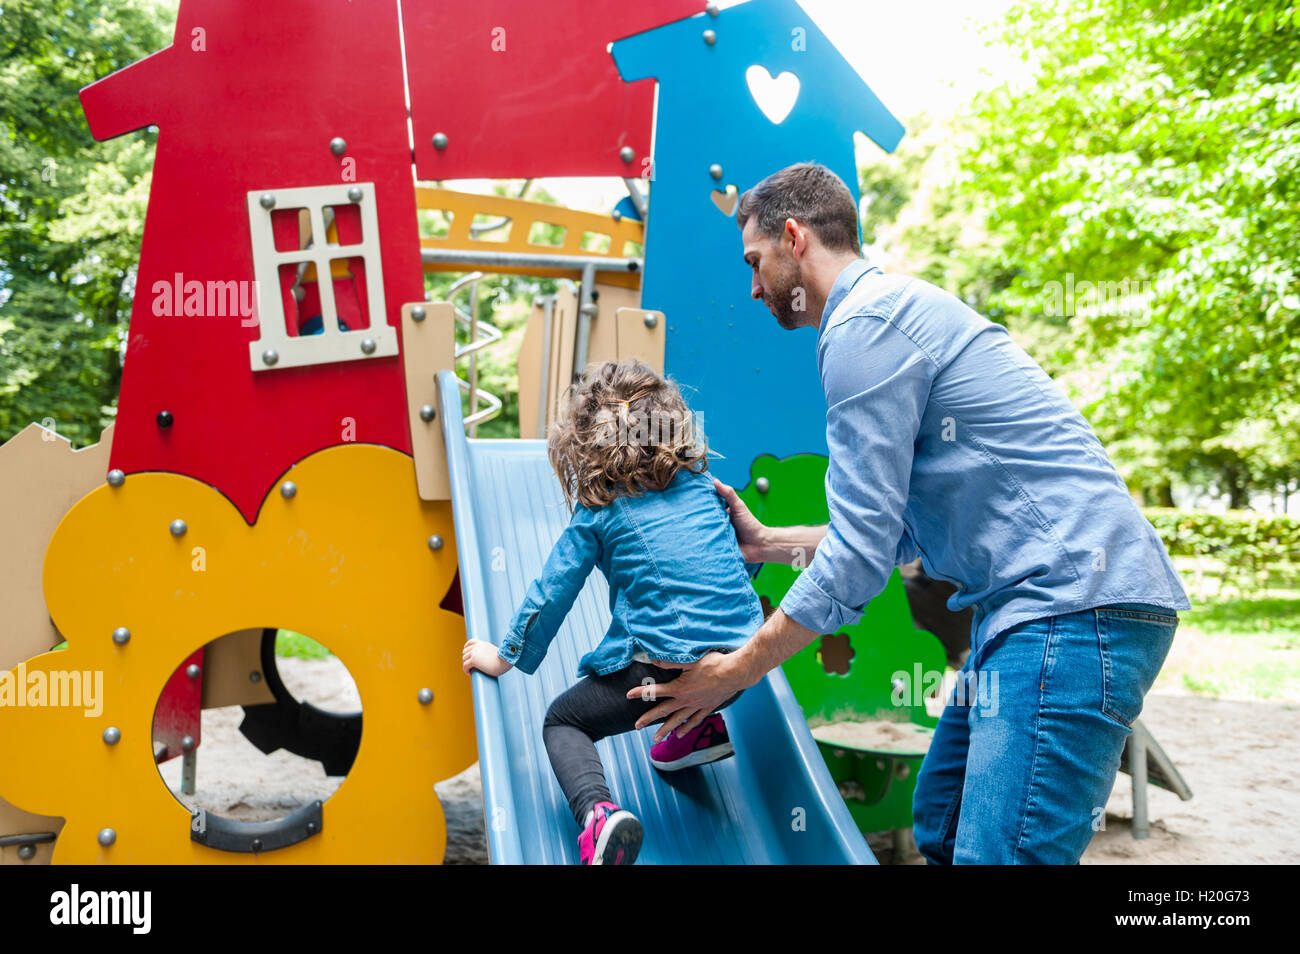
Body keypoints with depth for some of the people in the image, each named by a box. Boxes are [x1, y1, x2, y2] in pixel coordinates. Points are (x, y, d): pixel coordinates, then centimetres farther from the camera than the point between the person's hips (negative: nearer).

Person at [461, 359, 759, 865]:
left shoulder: (596, 510, 0)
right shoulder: (701, 483, 11)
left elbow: (551, 592, 5)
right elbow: (739, 557, 25)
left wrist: (504, 657, 20)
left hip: (663, 673, -5)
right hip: (739, 660, 6)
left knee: (561, 720, 12)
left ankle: (597, 812, -15)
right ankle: (703, 727, 29)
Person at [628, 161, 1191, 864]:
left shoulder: (863, 324, -12)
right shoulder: (900, 308, 22)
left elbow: (859, 556, -15)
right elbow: (898, 532, 23)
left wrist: (732, 672, -5)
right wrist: (767, 542, 27)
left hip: (1071, 608, -11)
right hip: (1051, 602, 11)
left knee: (995, 852, -11)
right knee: (938, 826, 16)